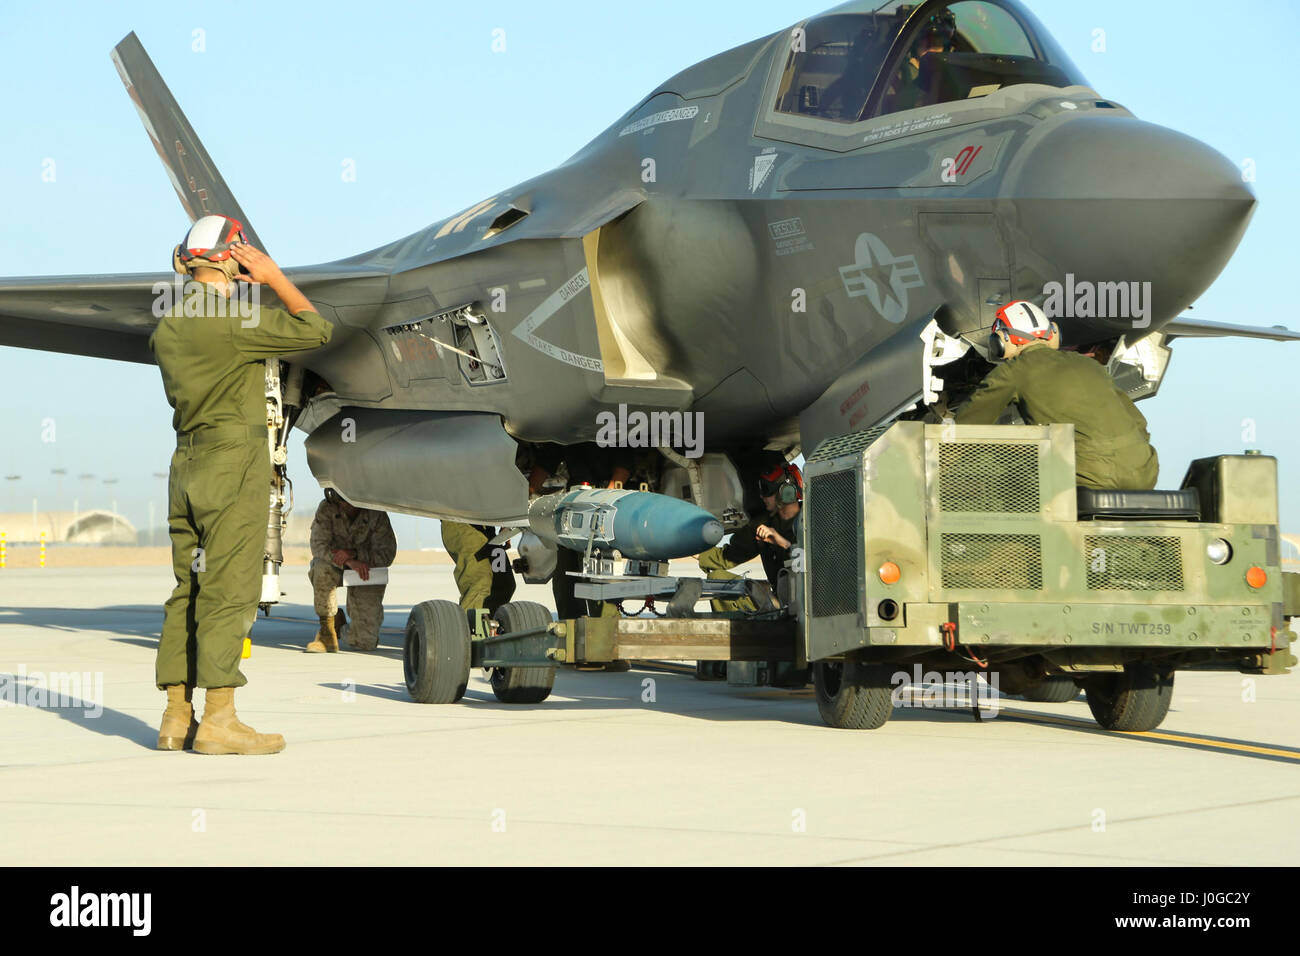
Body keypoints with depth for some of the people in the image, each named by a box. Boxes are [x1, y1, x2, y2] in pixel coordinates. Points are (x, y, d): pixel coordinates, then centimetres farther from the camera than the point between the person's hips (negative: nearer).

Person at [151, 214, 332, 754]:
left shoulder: (166, 331, 9)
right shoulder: (235, 324, -15)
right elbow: (315, 330, -9)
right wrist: (274, 278, -1)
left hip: (186, 467, 8)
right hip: (233, 466, -8)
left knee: (188, 592, 10)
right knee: (228, 593, -7)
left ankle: (177, 718, 11)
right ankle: (218, 721, -9)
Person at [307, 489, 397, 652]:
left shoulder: (377, 514, -19)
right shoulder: (326, 509, -17)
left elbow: (386, 554, -16)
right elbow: (319, 545, -23)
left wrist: (352, 553, -31)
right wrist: (349, 562, -39)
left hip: (367, 574, 0)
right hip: (336, 567, 1)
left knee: (365, 642, -11)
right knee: (323, 567, -39)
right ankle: (327, 632, -23)